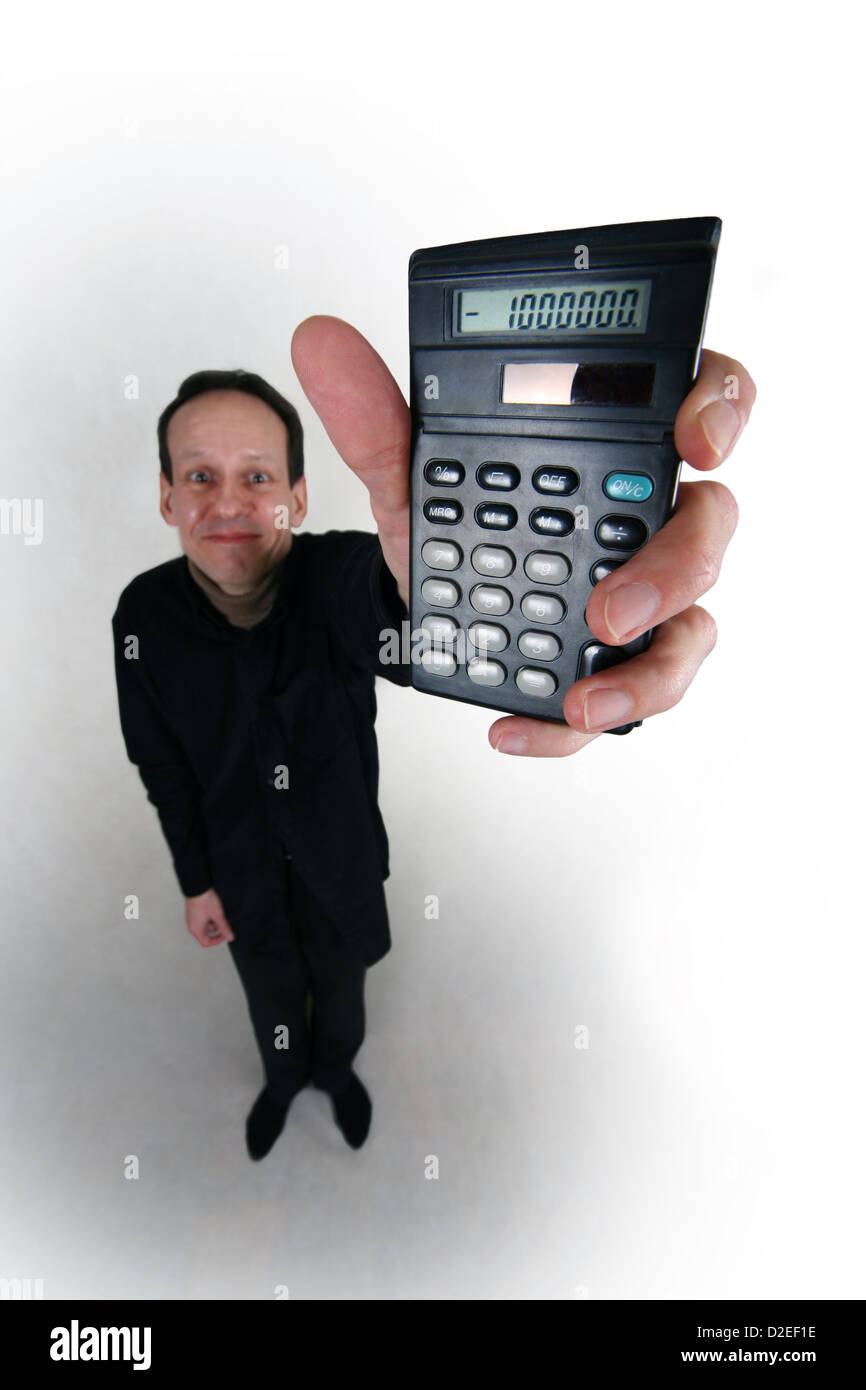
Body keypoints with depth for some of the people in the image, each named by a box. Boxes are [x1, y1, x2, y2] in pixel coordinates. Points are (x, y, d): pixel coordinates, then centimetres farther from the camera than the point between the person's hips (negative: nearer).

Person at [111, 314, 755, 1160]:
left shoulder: (340, 575, -30)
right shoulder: (145, 616, -20)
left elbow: (396, 618, -55)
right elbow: (162, 764, -6)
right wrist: (196, 880, 2)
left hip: (344, 856, -1)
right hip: (241, 866, 2)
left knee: (342, 979, 28)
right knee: (270, 990, 28)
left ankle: (336, 1070, 64)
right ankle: (283, 1080, 65)